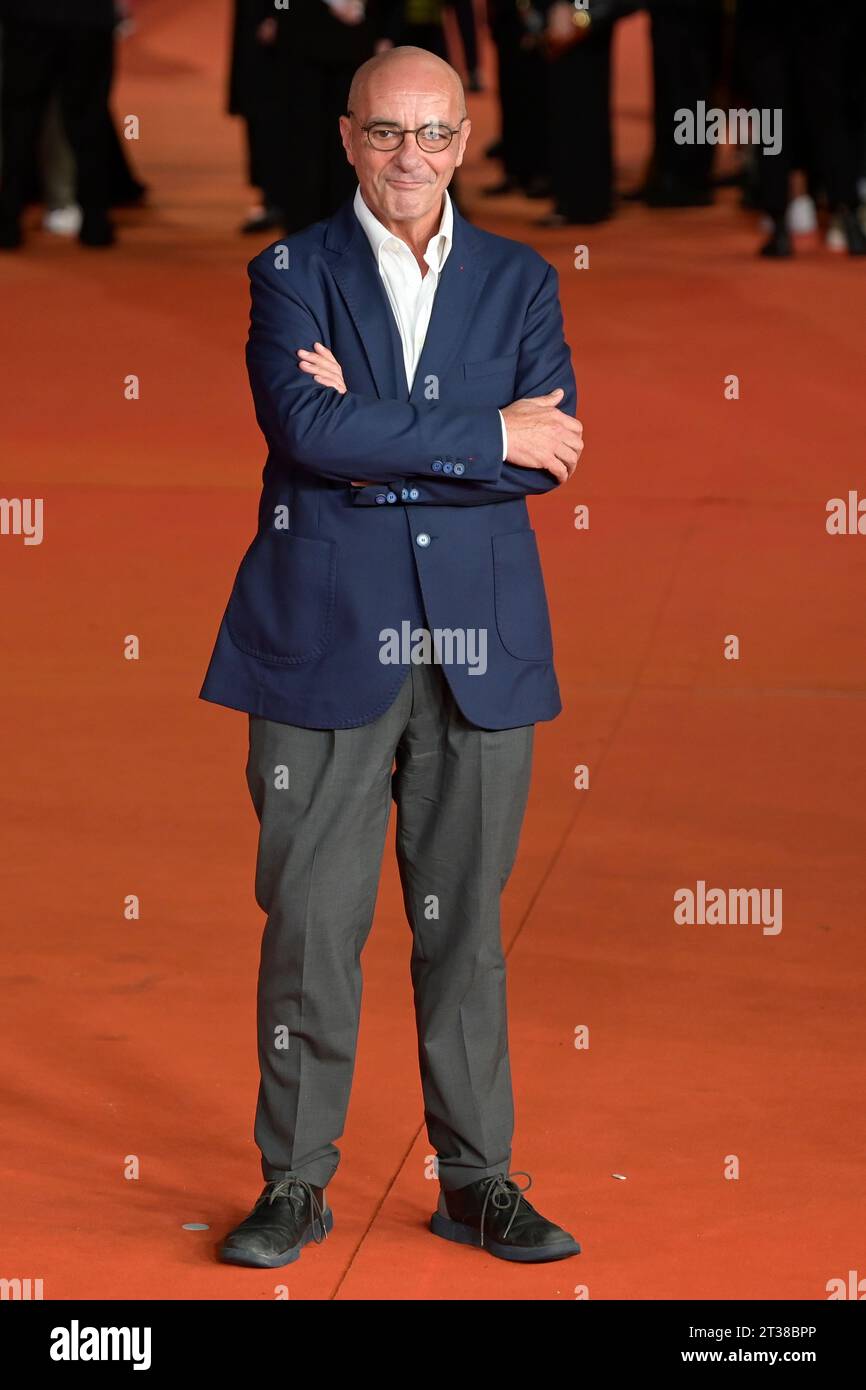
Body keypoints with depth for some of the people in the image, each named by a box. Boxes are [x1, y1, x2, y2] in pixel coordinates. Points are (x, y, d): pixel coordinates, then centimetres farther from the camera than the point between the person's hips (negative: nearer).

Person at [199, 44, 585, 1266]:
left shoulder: (521, 281, 10)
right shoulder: (292, 272, 4)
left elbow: (548, 454, -4)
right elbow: (306, 428, -14)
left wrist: (378, 444, -12)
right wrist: (485, 437, -12)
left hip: (479, 647, 2)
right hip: (326, 638, -2)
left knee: (464, 920, 8)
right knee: (310, 917, 0)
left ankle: (478, 1180, 17)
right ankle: (296, 1182, 11)